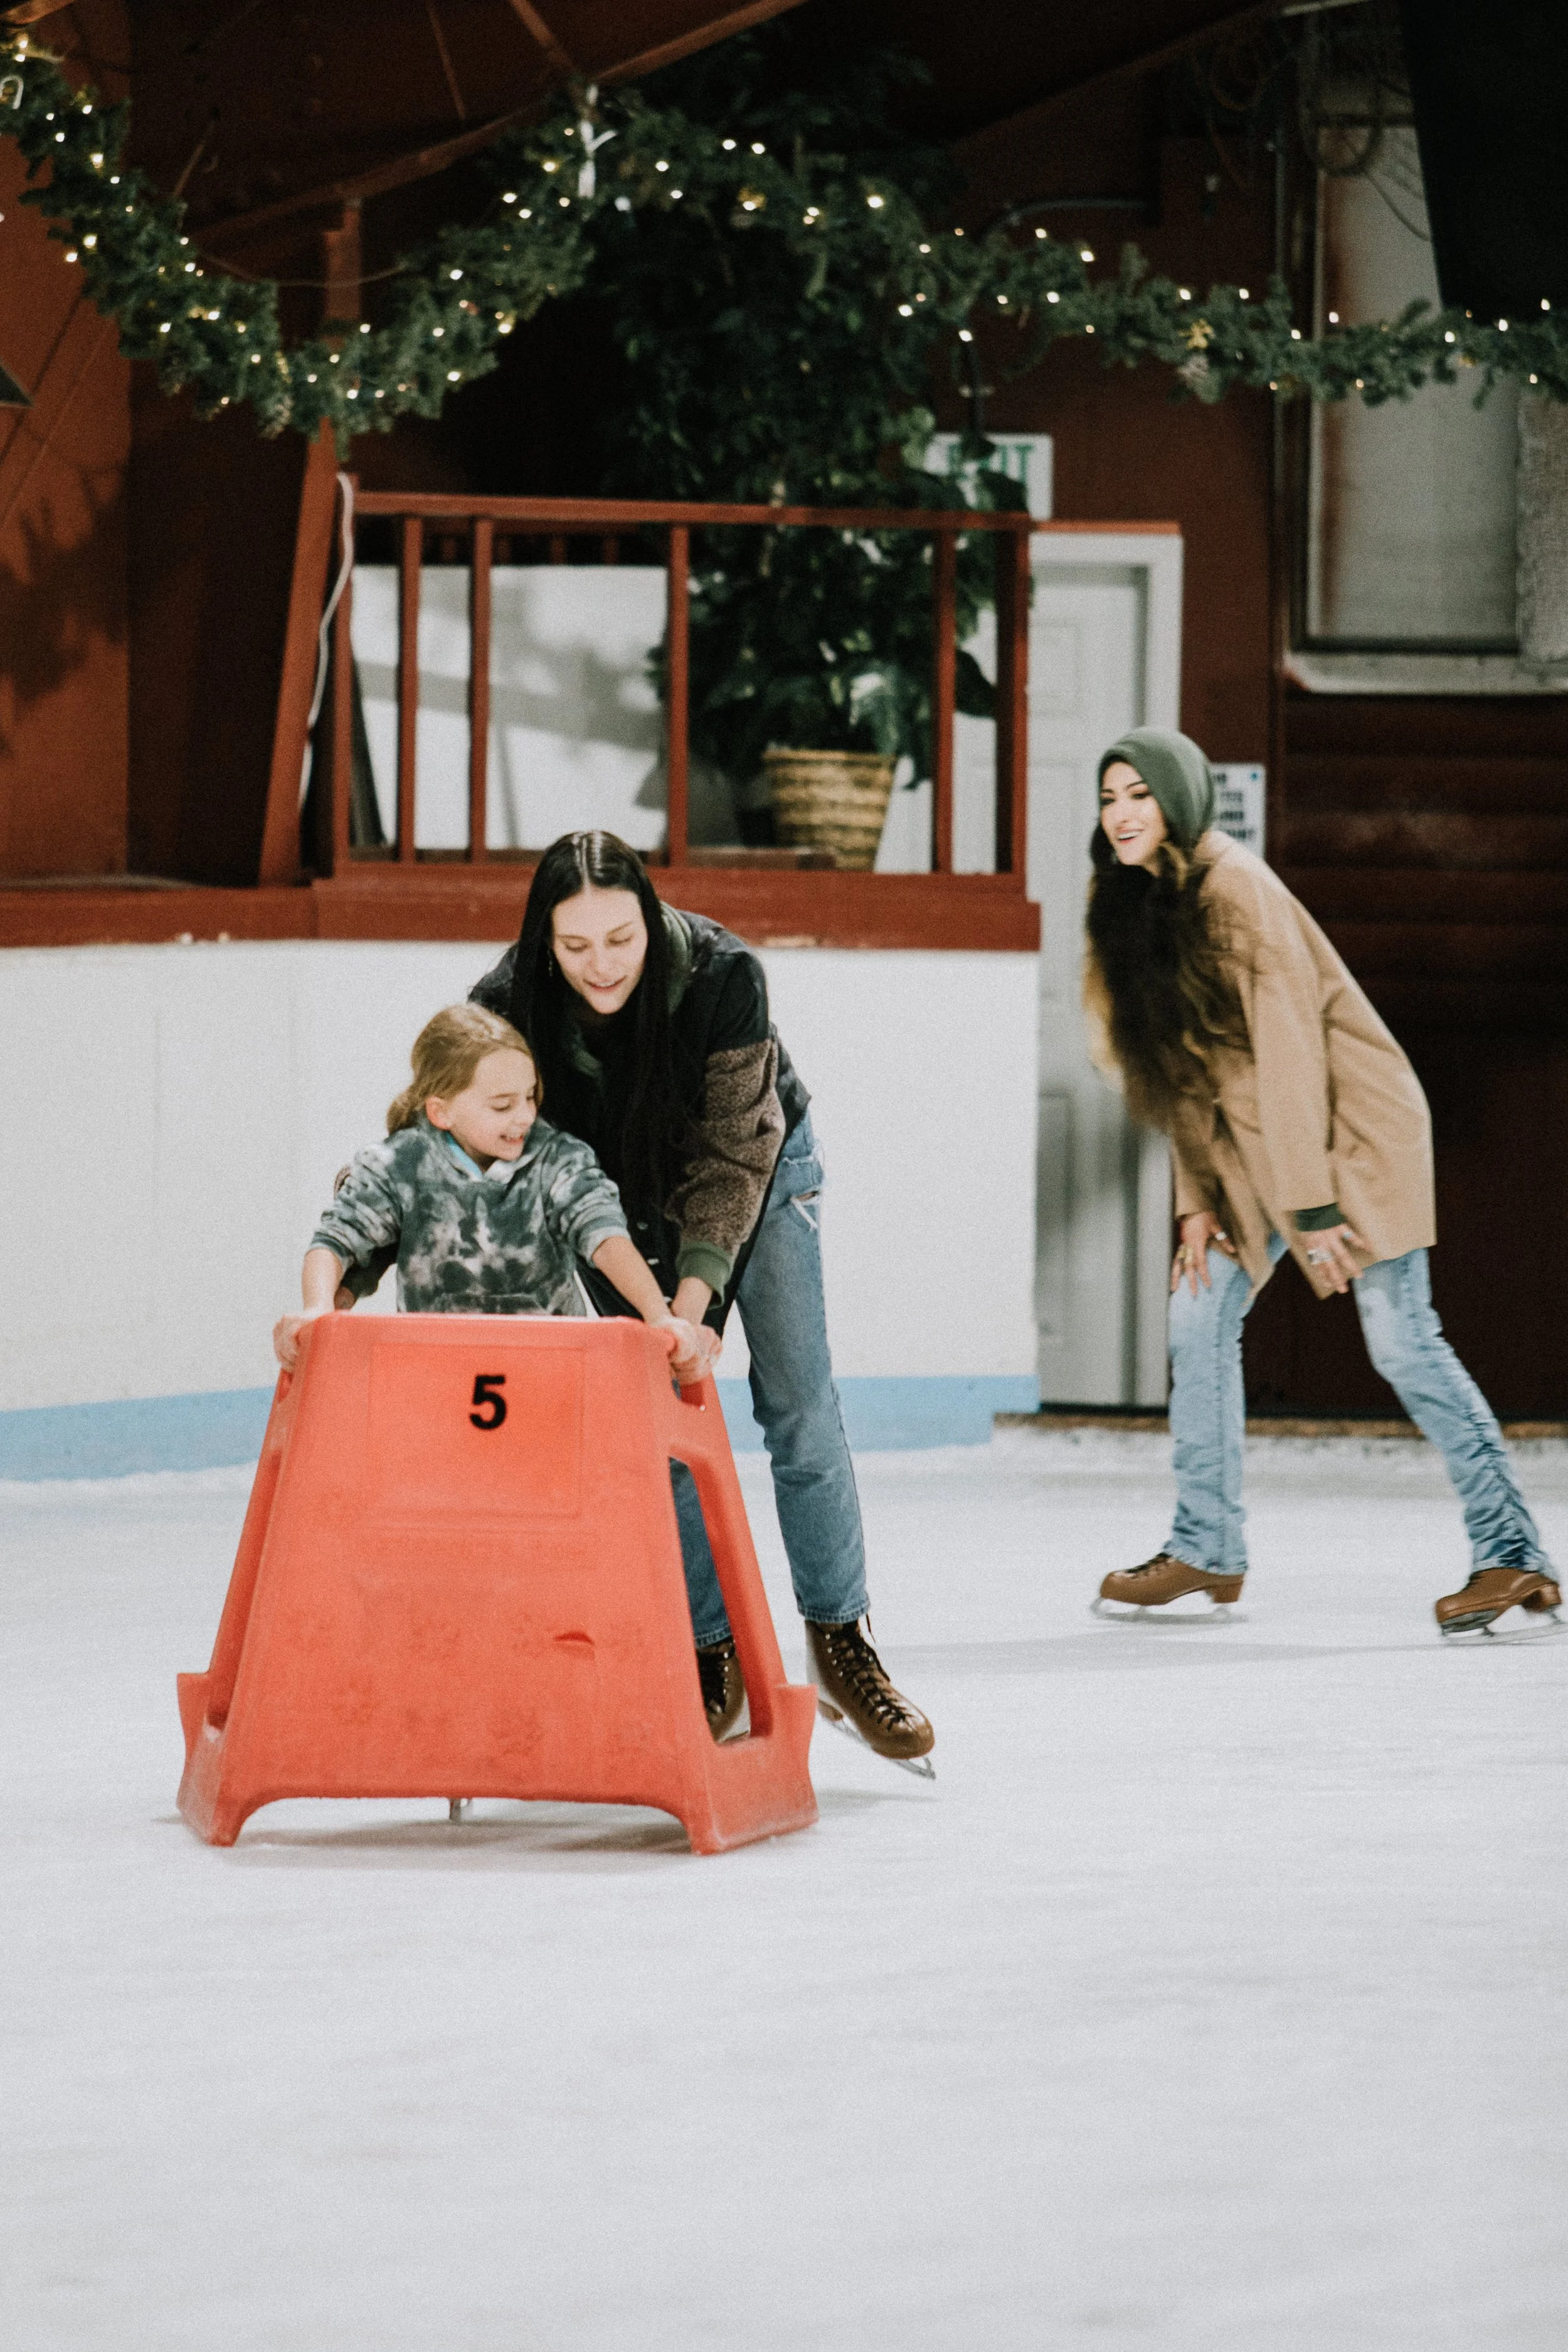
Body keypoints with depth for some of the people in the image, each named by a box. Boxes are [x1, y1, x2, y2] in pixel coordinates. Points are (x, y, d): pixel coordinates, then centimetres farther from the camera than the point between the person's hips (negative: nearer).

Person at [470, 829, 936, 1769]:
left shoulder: (723, 975, -35)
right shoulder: (511, 1003, -29)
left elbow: (734, 1153, -29)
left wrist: (694, 1294, -39)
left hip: (760, 1174, -2)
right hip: (624, 1193, 2)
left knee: (801, 1410, -6)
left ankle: (841, 1641, 3)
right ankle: (713, 1657, 4)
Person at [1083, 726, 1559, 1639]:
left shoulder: (1234, 889, -18)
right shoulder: (1142, 906, 9)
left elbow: (1288, 1047, -21)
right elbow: (1189, 1067, 11)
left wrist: (1313, 1206, -23)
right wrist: (1198, 1203, 4)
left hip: (1352, 1123, -9)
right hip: (1254, 1145, 9)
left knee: (1403, 1341, -11)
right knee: (1199, 1316, 4)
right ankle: (1207, 1549, 13)